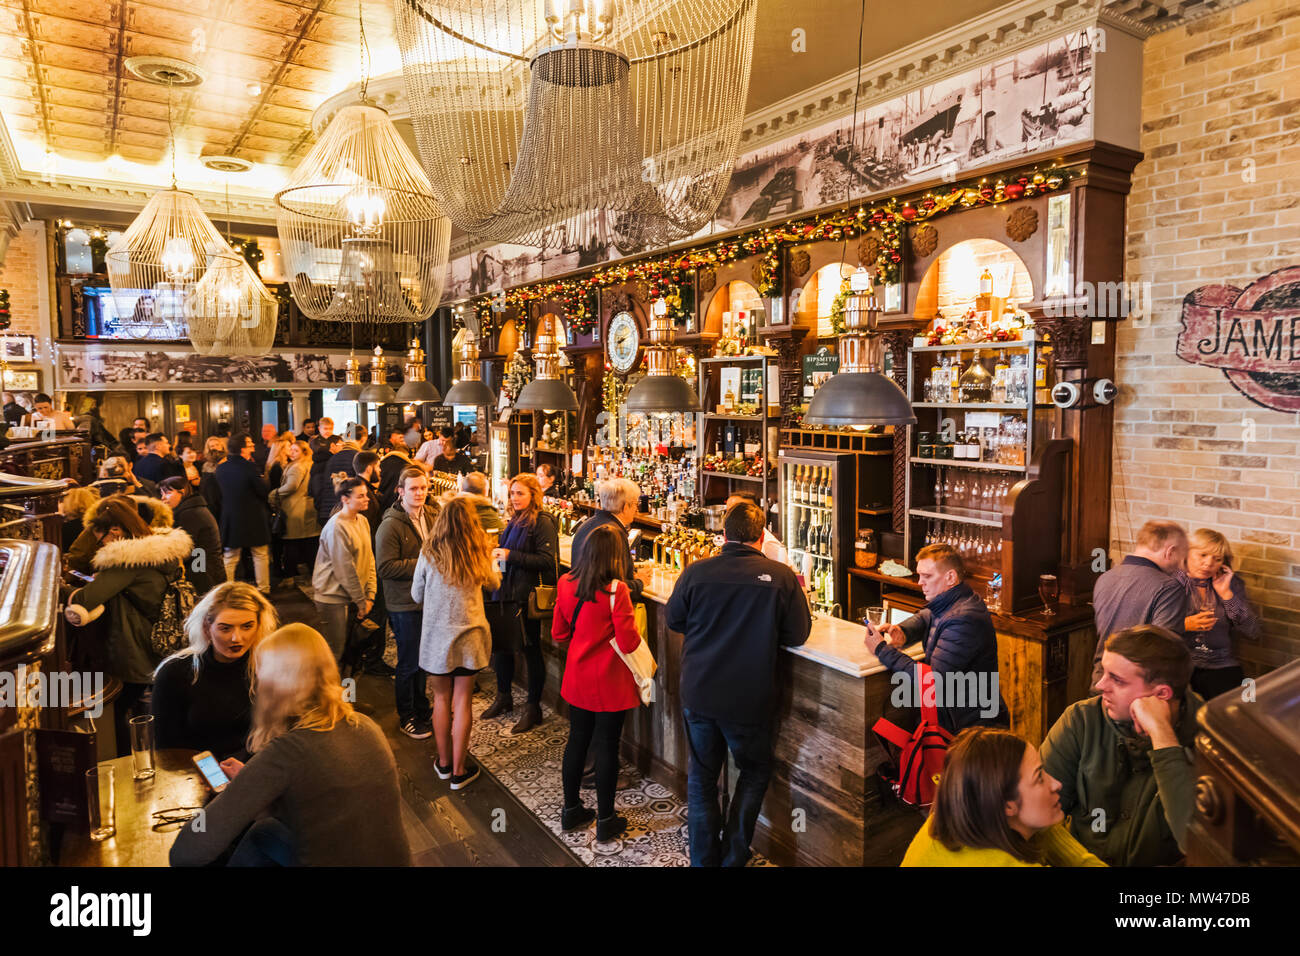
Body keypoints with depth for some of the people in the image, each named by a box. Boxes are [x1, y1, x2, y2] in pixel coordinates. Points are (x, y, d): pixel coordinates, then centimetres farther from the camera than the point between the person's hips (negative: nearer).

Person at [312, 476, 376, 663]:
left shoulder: (362, 521, 6)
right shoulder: (336, 527, -19)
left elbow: (369, 559, 8)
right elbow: (345, 569, -18)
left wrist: (370, 595, 1)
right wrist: (361, 600, -12)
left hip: (352, 597, 7)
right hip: (333, 598, -7)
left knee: (348, 646, 15)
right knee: (334, 651, 0)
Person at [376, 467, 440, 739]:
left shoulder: (433, 517, 5)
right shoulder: (391, 525, -15)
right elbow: (384, 567, -20)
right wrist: (422, 565, -22)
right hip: (405, 604, -6)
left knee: (425, 658, 18)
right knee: (409, 663, 5)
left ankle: (421, 708, 35)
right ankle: (406, 716, 22)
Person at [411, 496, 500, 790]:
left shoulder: (429, 553, -10)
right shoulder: (478, 555, -7)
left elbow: (417, 596, 3)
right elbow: (494, 583, 13)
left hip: (436, 634, 0)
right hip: (469, 634, 0)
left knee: (441, 699, 14)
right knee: (462, 700, 7)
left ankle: (444, 763, 27)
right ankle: (459, 770, 15)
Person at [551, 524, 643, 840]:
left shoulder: (566, 585, -4)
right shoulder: (615, 590, -22)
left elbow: (558, 633, 7)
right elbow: (629, 643, -19)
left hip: (577, 678, 5)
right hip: (609, 683, -5)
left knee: (577, 740, 18)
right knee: (607, 746, 7)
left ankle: (571, 809, 31)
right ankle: (605, 820, 20)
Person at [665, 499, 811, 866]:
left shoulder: (696, 572, -11)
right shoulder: (781, 577, -14)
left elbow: (675, 621, 4)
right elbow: (798, 634, -4)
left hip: (699, 695, 1)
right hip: (750, 699, -1)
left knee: (701, 776, 18)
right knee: (754, 773, 22)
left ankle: (704, 858, 28)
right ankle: (733, 856, 23)